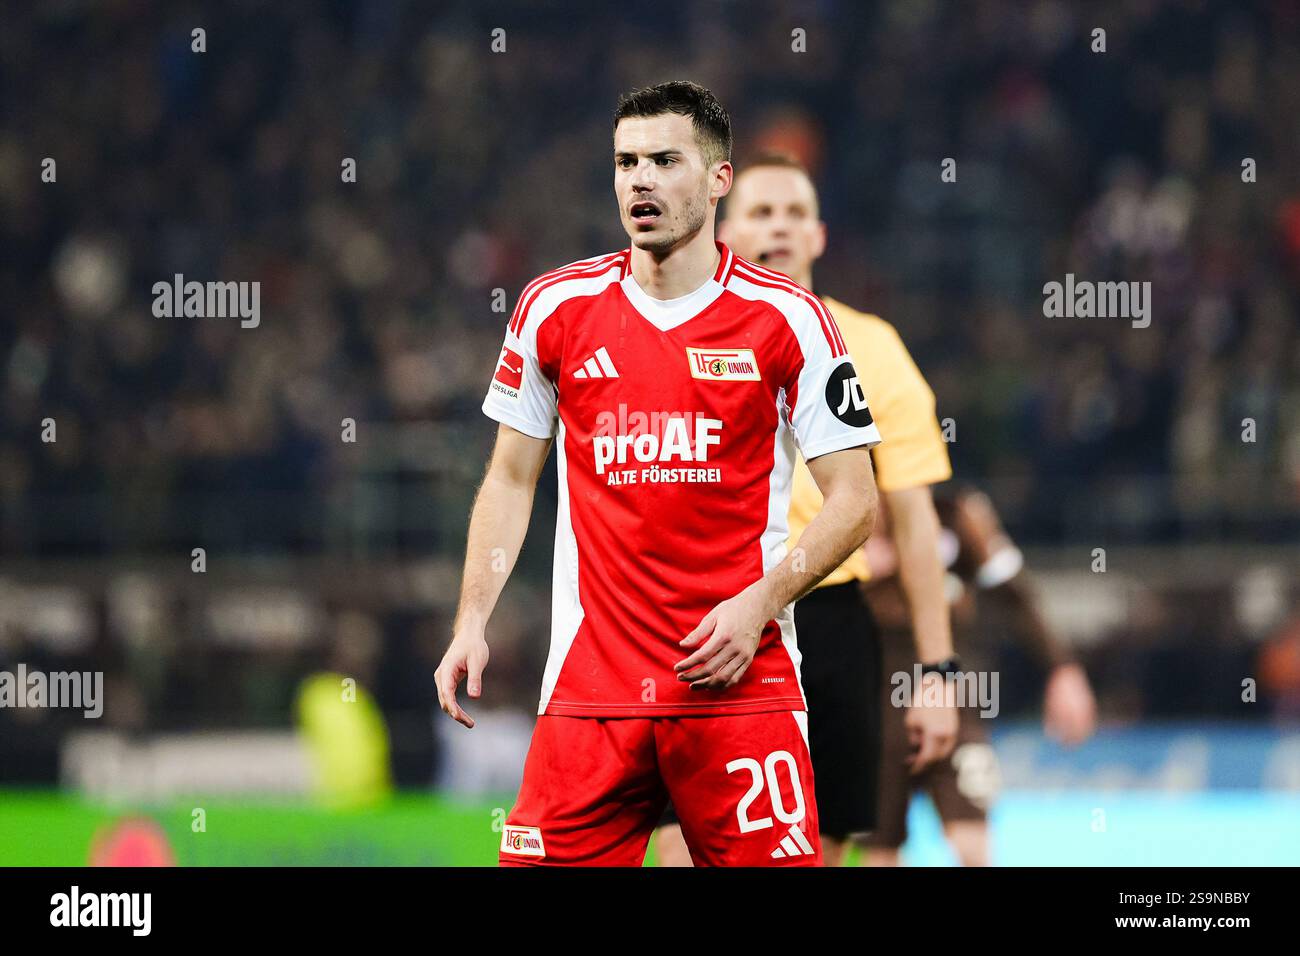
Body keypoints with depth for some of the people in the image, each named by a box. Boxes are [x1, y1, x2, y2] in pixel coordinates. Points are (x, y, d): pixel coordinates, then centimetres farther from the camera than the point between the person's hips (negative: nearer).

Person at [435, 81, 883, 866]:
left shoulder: (789, 320, -1)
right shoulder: (554, 308, 7)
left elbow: (855, 501, 1)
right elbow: (510, 481, 16)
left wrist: (759, 603, -12)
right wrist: (472, 623, 6)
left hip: (741, 676, -2)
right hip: (591, 678, 2)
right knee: (540, 860, -6)